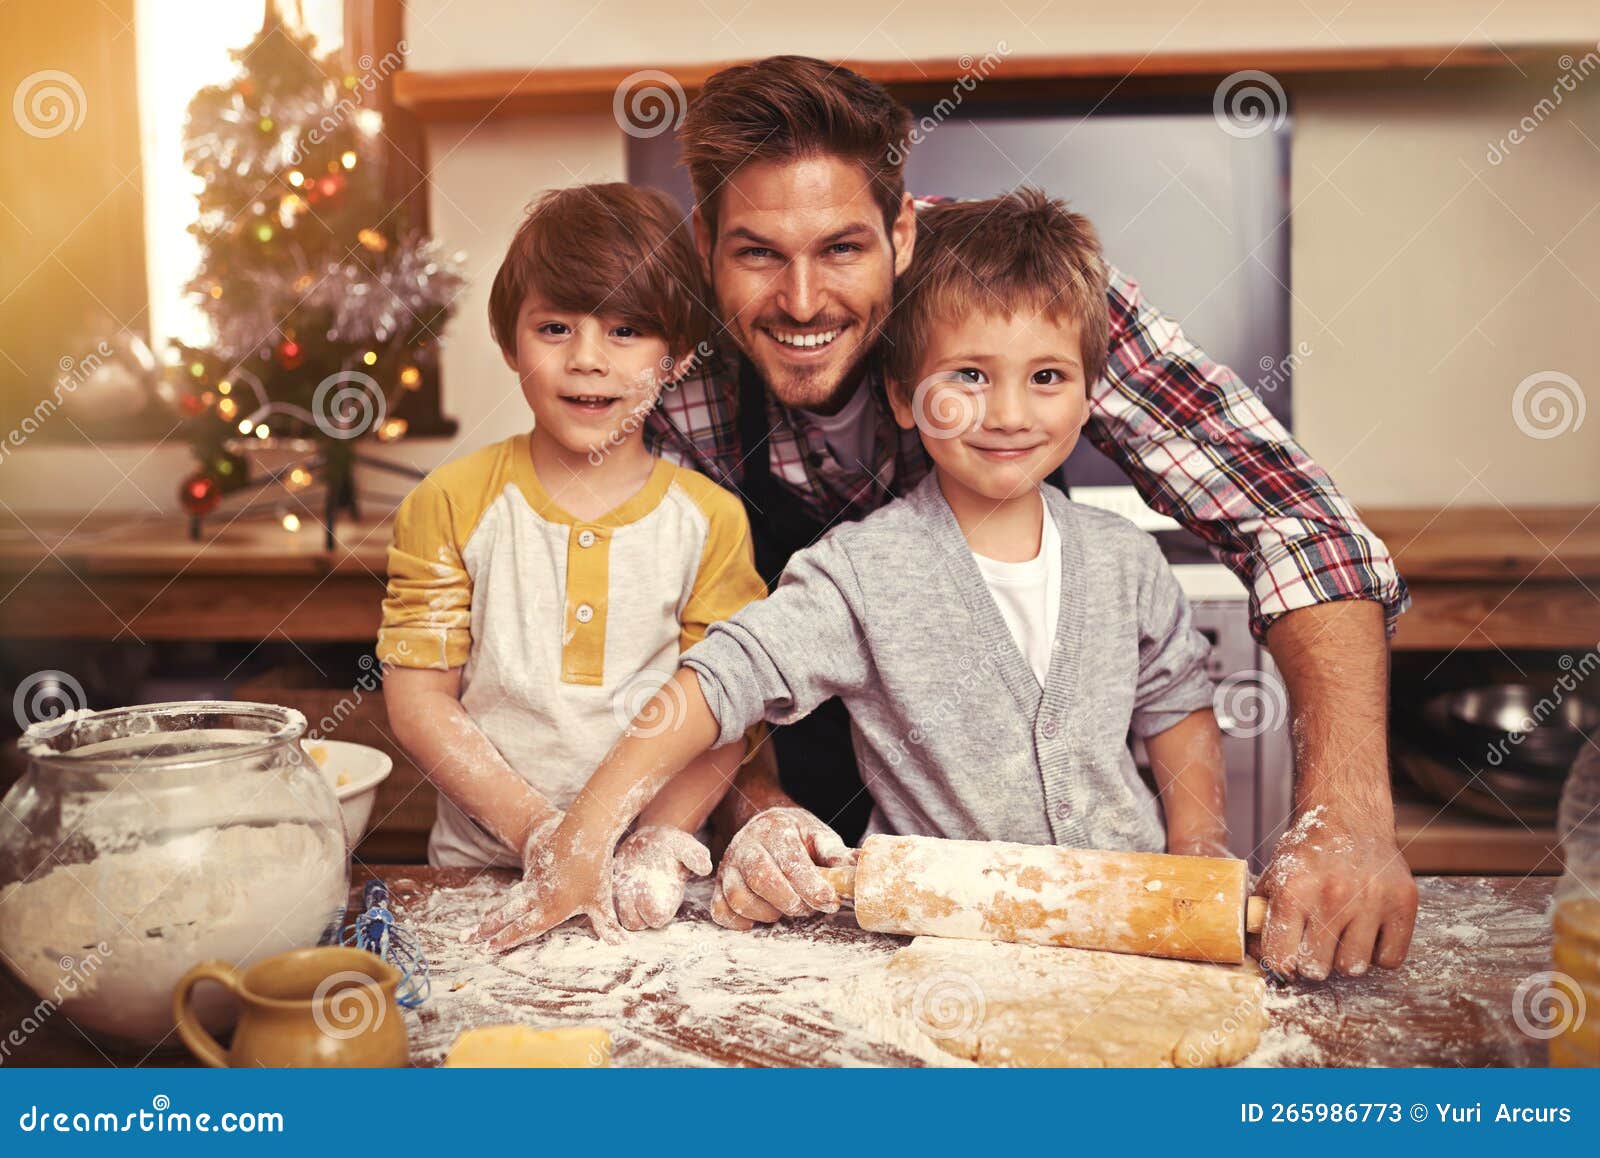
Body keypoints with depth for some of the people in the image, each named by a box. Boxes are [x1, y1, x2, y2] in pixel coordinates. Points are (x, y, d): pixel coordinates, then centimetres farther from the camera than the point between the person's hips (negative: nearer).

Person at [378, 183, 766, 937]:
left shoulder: (711, 520, 3)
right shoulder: (449, 506, 2)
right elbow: (417, 697, -1)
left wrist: (661, 842, -13)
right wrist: (539, 829, -10)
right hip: (483, 867, -1)